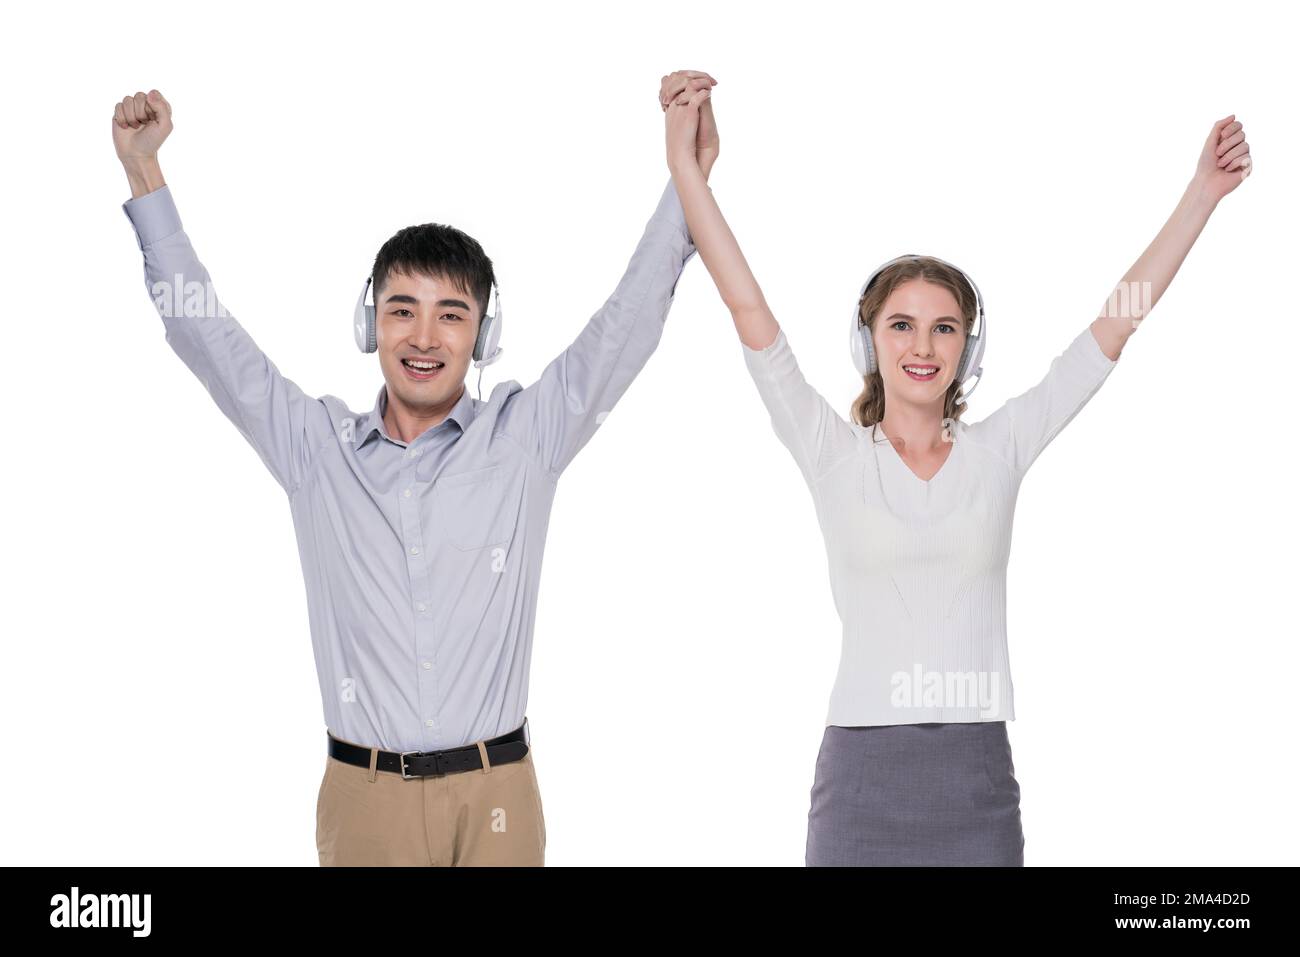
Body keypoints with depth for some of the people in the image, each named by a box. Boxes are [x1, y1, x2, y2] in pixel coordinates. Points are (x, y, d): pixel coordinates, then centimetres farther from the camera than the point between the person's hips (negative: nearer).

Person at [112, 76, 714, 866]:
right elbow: (203, 332, 7)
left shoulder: (523, 438, 2)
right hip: (363, 797, 1)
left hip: (495, 798, -1)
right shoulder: (317, 448, 5)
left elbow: (626, 325, 2)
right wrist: (144, 174, 5)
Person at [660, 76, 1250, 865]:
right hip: (862, 775, -1)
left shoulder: (999, 451, 6)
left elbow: (1116, 326, 7)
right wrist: (684, 162, -9)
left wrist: (1204, 194, 6)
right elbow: (750, 311, -4)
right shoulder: (834, 454, 2)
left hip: (979, 778, 2)